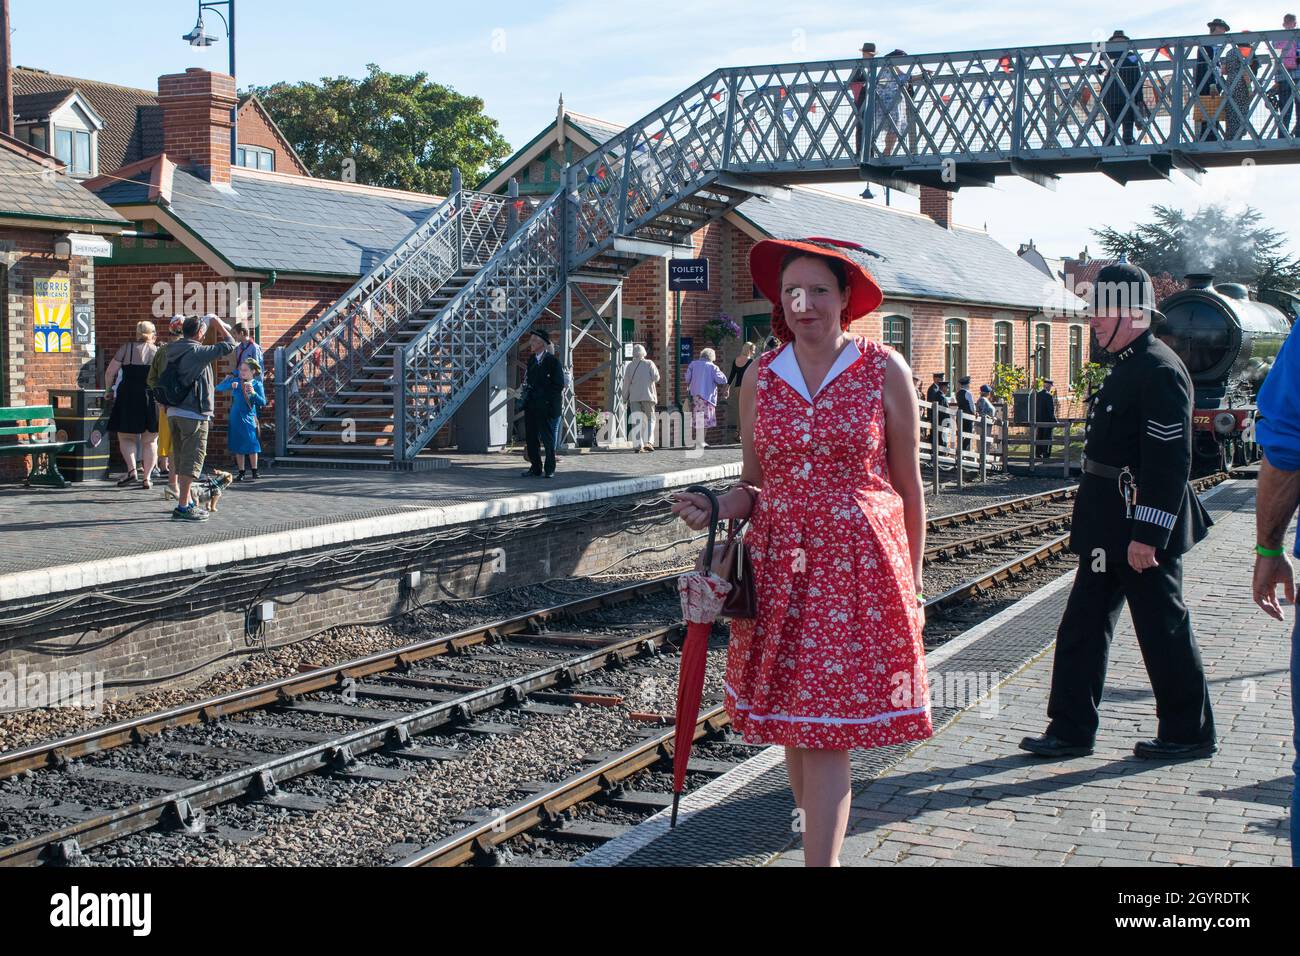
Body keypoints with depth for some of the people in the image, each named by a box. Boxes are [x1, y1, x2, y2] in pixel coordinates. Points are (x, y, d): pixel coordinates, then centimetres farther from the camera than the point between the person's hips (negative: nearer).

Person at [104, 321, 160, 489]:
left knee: (126, 437, 11)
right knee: (150, 440, 11)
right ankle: (147, 477, 9)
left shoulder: (127, 348, 0)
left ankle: (132, 469, -9)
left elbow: (110, 372, -2)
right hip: (153, 399, 2)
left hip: (128, 398, -2)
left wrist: (109, 389, 14)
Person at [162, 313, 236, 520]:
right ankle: (183, 507, -6)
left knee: (181, 458, 16)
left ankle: (187, 503, 24)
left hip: (173, 412, 8)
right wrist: (218, 324, 6)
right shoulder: (198, 352, -14)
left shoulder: (173, 350, 8)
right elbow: (229, 345, -10)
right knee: (192, 459, -4)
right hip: (193, 414, -8)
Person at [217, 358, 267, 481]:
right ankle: (241, 473, 16)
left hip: (248, 417, -3)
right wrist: (230, 385, -17)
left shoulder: (257, 384, -4)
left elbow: (263, 403, -10)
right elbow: (219, 388, 0)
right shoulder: (235, 381, 3)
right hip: (235, 418, 3)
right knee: (238, 445, 8)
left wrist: (253, 393, -27)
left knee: (251, 445, -3)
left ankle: (254, 473, 5)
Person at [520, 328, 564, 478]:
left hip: (547, 407, -7)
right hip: (531, 407, 7)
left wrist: (548, 401, -13)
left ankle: (549, 470, 8)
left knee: (549, 440, 0)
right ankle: (536, 468, 16)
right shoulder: (532, 361, 14)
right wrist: (526, 400, 7)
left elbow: (559, 384, -9)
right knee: (531, 438, 7)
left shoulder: (553, 361, -7)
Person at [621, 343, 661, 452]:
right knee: (649, 419, 7)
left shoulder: (629, 366, 5)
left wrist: (625, 398, 10)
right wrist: (655, 369, 13)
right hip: (648, 395, -1)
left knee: (636, 422, 1)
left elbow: (626, 382, 4)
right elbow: (656, 377, -6)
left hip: (634, 397, 1)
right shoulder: (649, 364, -1)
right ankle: (648, 442, -11)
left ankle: (638, 445, -5)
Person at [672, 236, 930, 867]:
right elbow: (753, 487, 12)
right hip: (779, 568, 3)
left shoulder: (885, 371, -2)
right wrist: (715, 509, -9)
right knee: (792, 727, 8)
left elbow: (908, 486, 3)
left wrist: (911, 585, 4)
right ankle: (823, 846, 25)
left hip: (860, 566, -3)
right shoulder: (760, 379, 6)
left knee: (826, 733, -6)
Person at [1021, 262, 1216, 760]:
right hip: (1111, 526, 10)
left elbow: (1171, 460, -22)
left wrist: (1148, 533, -24)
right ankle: (1071, 731, 18)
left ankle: (1189, 733, 17)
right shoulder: (1129, 366, 14)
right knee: (1083, 625, 11)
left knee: (1163, 628, 2)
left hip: (1140, 525, -10)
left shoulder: (1159, 370, -17)